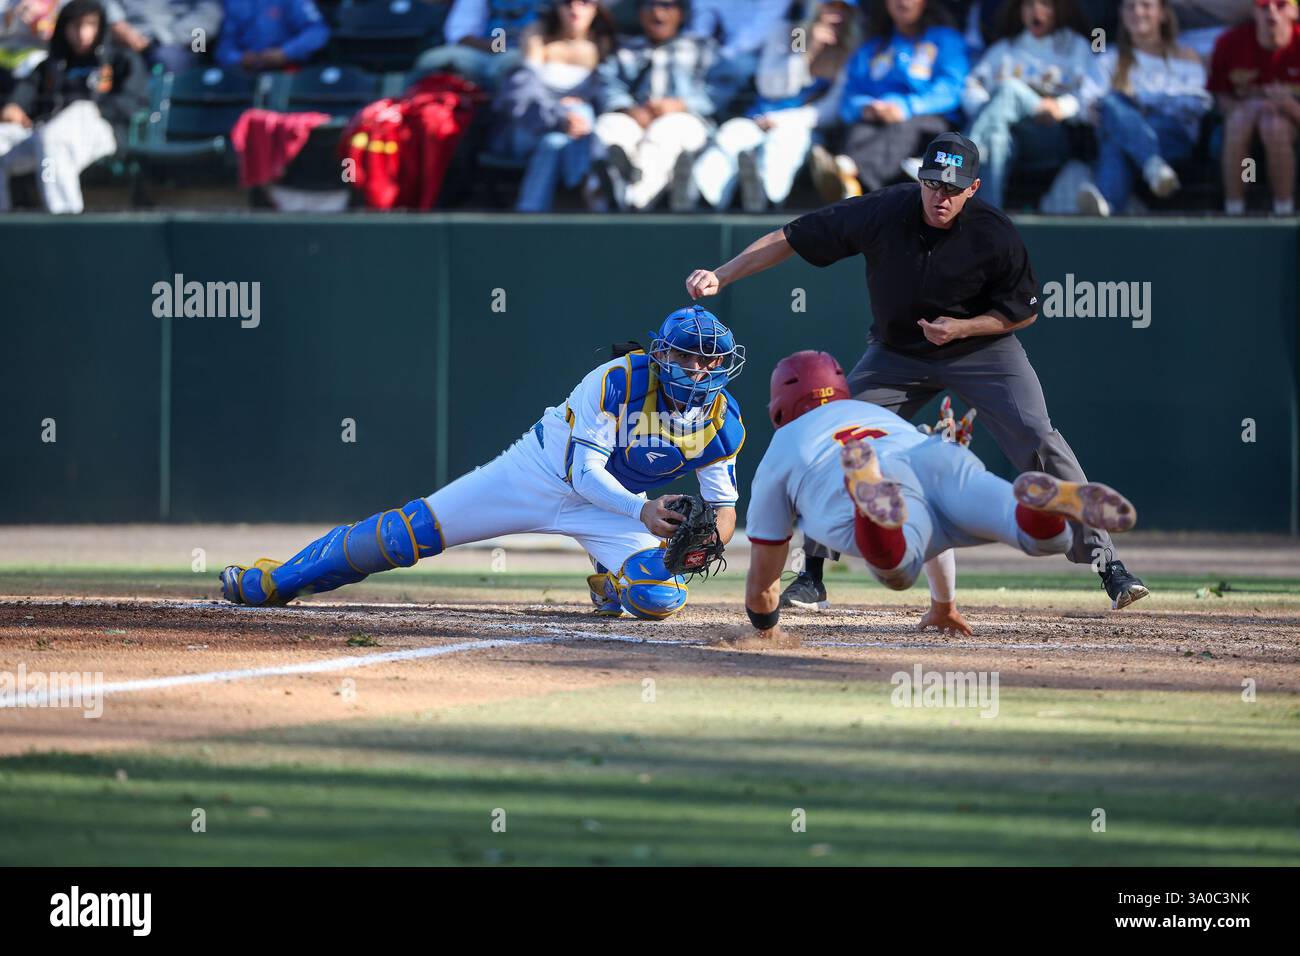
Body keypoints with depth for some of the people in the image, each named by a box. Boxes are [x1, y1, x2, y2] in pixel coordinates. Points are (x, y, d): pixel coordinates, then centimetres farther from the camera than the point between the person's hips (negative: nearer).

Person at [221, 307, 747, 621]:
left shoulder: (722, 421, -11)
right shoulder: (619, 379, -24)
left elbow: (724, 505, -4)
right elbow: (583, 469, -25)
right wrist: (642, 511, -40)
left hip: (614, 506, 3)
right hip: (544, 471, -3)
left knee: (661, 599, -26)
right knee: (410, 531, -10)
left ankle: (612, 585, 14)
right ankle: (275, 580, 3)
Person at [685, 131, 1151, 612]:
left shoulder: (995, 234, -23)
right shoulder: (880, 212, -22)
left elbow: (1024, 311, -9)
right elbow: (789, 238, -16)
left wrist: (959, 328, -24)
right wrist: (720, 276, -24)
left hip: (982, 345, -2)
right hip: (896, 353, 2)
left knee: (1039, 441, -19)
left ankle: (1105, 560, -12)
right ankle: (812, 576, 6)